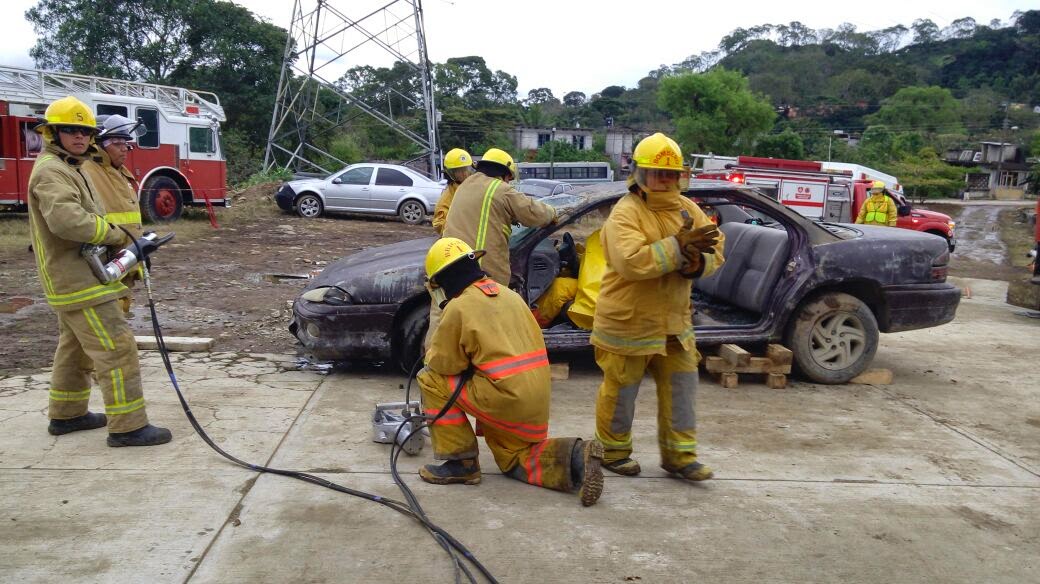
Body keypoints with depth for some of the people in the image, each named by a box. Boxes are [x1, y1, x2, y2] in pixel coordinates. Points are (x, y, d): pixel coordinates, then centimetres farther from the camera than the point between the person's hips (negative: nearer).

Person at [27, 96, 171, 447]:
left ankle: (66, 414, 33)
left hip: (75, 278, 11)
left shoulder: (71, 168, 18)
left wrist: (114, 240, 4)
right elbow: (66, 219, -33)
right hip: (79, 280, -11)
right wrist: (116, 235, -22)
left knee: (76, 348, 20)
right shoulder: (51, 171, -16)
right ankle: (127, 427, -10)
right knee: (117, 348, -12)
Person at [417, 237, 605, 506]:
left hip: (505, 400, -8)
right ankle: (574, 457, 2)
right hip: (538, 404, 8)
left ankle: (461, 463, 7)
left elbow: (442, 363, -3)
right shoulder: (510, 295, 16)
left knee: (431, 379, 4)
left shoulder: (459, 307, -8)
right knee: (512, 457, 27)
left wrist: (431, 354, 18)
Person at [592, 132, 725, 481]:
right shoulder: (625, 213, -16)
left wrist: (697, 263, -22)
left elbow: (715, 249, 0)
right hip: (627, 322, -7)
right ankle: (613, 453, 26)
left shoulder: (687, 208, 6)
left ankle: (679, 455, 23)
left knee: (681, 386, 10)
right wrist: (678, 246, -33)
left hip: (673, 321, 7)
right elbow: (631, 262, -32)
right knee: (621, 391, 7)